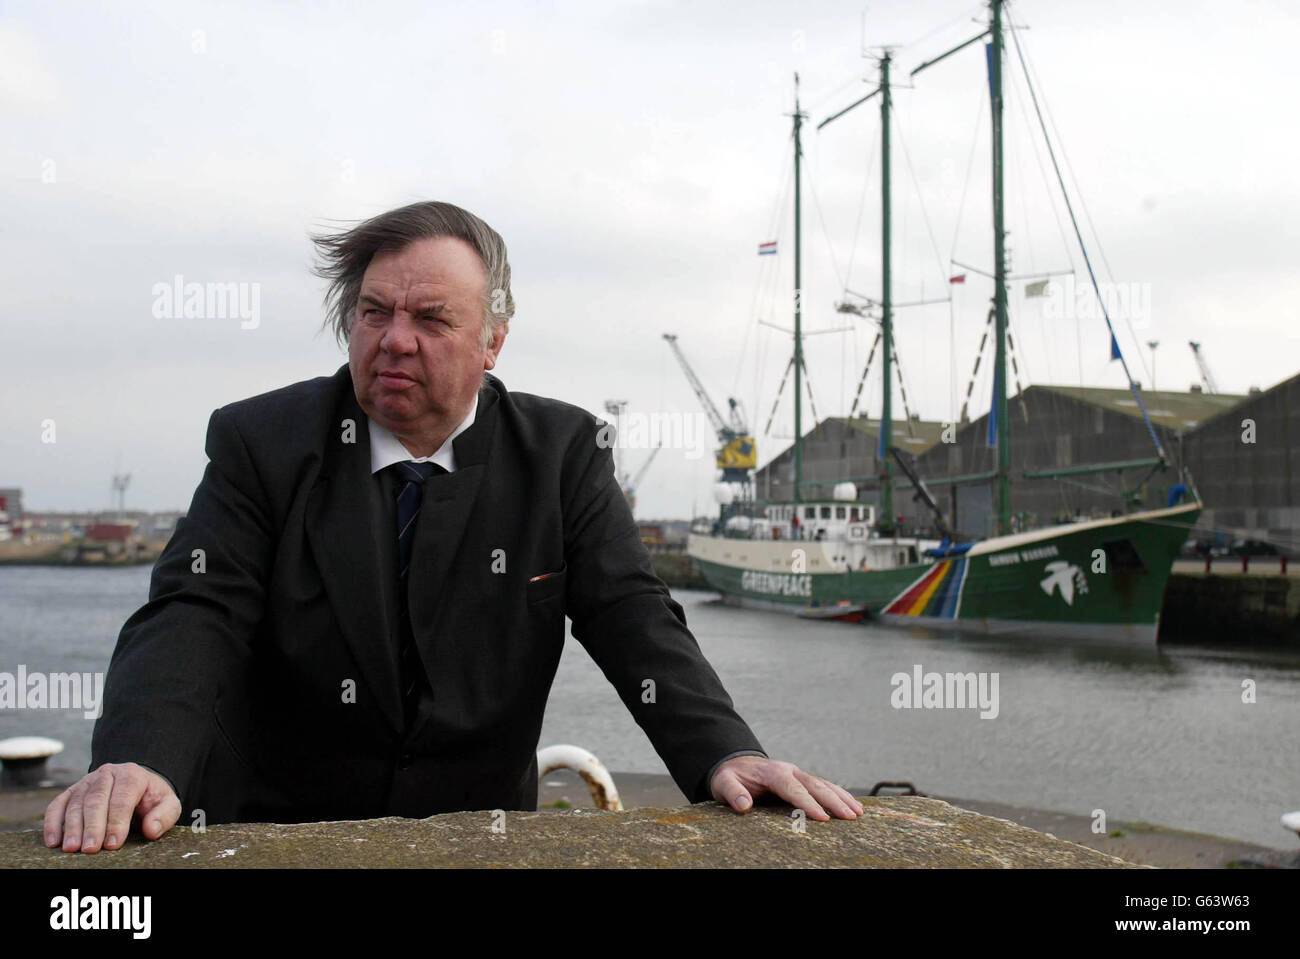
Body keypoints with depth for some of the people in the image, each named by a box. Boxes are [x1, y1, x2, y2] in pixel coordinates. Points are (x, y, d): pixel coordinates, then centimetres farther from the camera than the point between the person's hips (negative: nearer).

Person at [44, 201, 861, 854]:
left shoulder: (564, 452, 1)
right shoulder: (263, 442, -1)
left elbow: (631, 617, -6)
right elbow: (195, 616, -12)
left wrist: (724, 753, -24)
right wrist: (137, 762, -32)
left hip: (480, 833, 1)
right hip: (276, 833, -1)